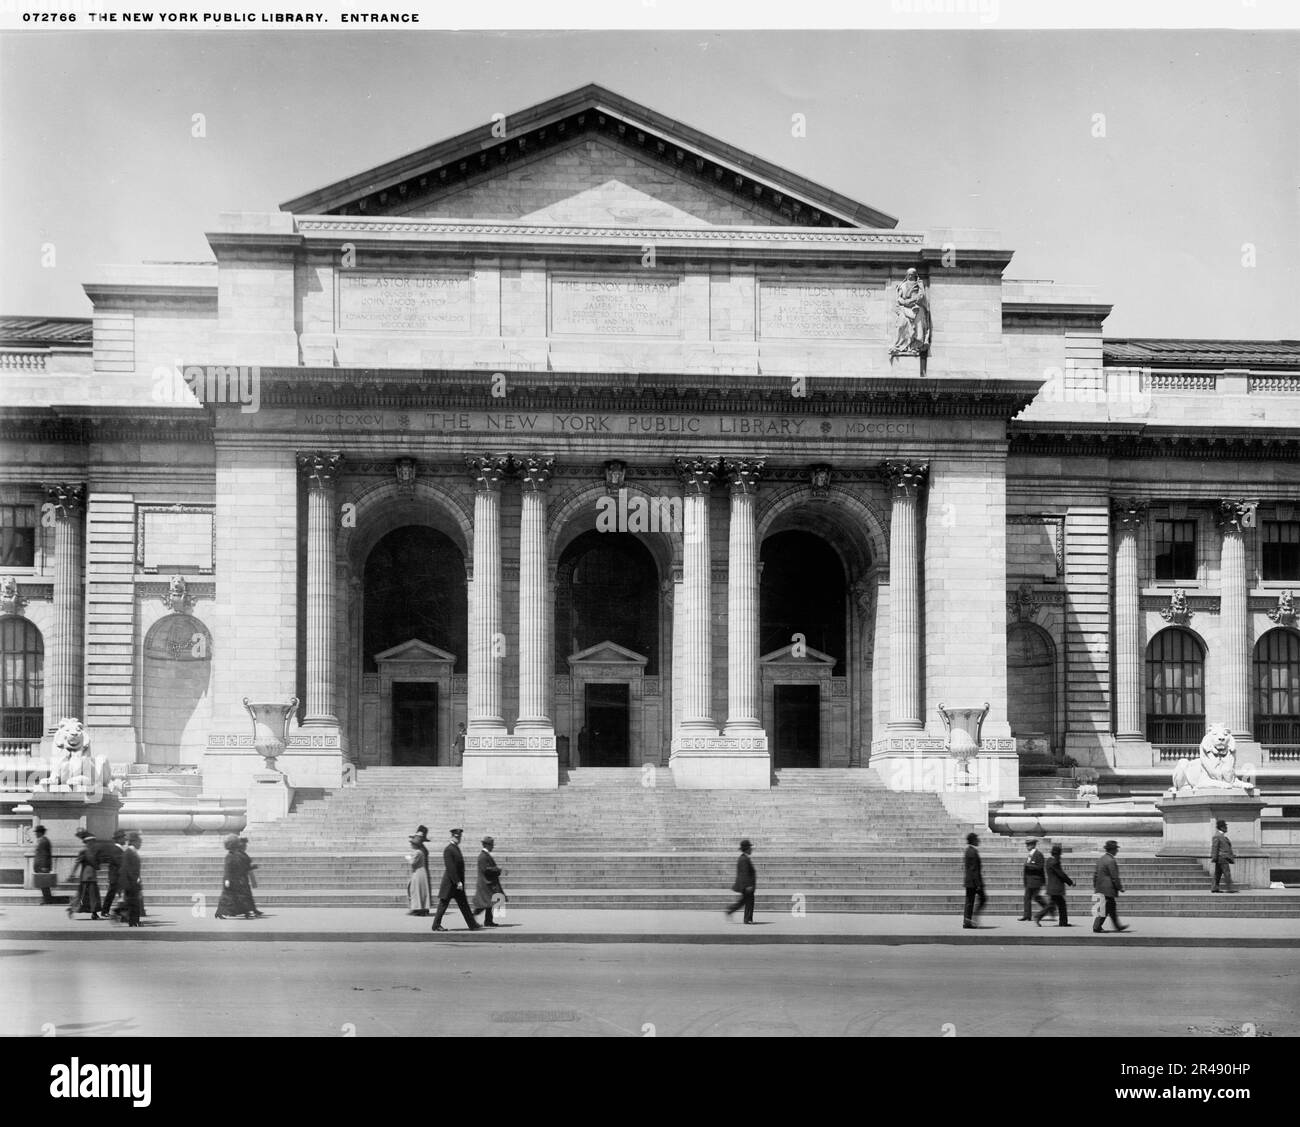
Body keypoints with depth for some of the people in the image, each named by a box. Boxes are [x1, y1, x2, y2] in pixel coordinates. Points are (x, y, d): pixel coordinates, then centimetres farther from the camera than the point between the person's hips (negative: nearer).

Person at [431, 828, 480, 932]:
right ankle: (436, 925, 8)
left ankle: (472, 925, 9)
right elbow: (450, 868, -21)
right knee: (443, 904, 0)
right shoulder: (448, 850, -15)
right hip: (450, 883, -9)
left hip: (458, 882, 9)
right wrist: (457, 882, -23)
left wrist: (460, 882, 17)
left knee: (464, 904, 8)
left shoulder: (457, 848, 14)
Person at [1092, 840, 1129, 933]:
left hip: (1100, 887, 10)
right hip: (1108, 889, -10)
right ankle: (1096, 926, -3)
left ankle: (1118, 926, 25)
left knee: (1112, 908, 17)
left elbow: (1095, 873, 13)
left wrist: (1095, 886, 19)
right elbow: (1115, 877, -17)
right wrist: (1120, 888, -6)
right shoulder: (1111, 861, -18)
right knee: (1105, 909, -3)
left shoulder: (1100, 859, 9)